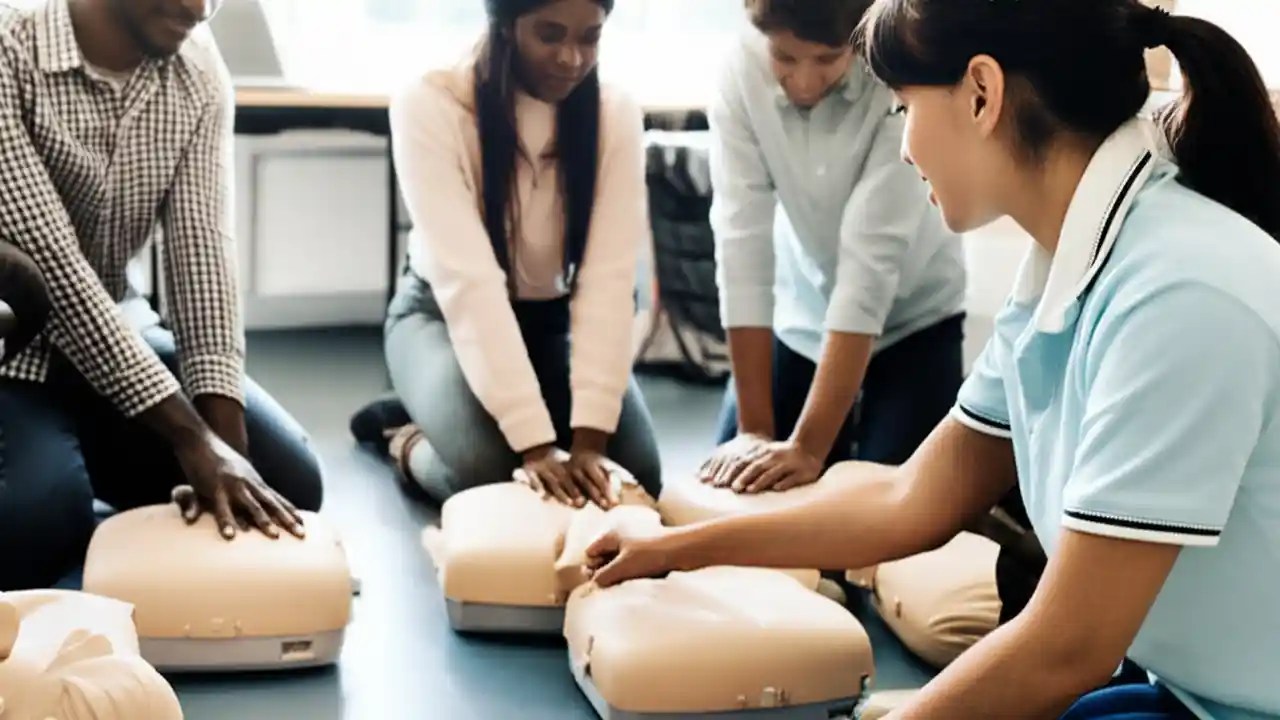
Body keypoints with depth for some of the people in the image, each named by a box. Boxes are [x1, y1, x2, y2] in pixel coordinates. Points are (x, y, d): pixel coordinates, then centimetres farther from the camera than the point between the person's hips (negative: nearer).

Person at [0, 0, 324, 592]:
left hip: (117, 334, 6)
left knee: (287, 478, -11)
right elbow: (52, 264, -29)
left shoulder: (198, 69, -5)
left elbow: (202, 248, -12)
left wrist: (224, 439, -24)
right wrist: (190, 436, -34)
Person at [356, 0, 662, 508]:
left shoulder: (616, 114, -15)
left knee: (633, 475, -16)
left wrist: (590, 436, -33)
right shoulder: (430, 105, -25)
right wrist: (534, 443, -39)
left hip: (556, 317, 4)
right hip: (445, 313, -4)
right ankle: (412, 442, 6)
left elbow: (609, 279, -23)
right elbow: (468, 281, -32)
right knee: (486, 472, -30)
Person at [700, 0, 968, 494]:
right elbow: (742, 241, -25)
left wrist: (808, 445, -35)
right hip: (801, 315, 2)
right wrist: (754, 427, -25)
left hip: (910, 316, -2)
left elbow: (870, 261, -33)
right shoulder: (740, 73, -24)